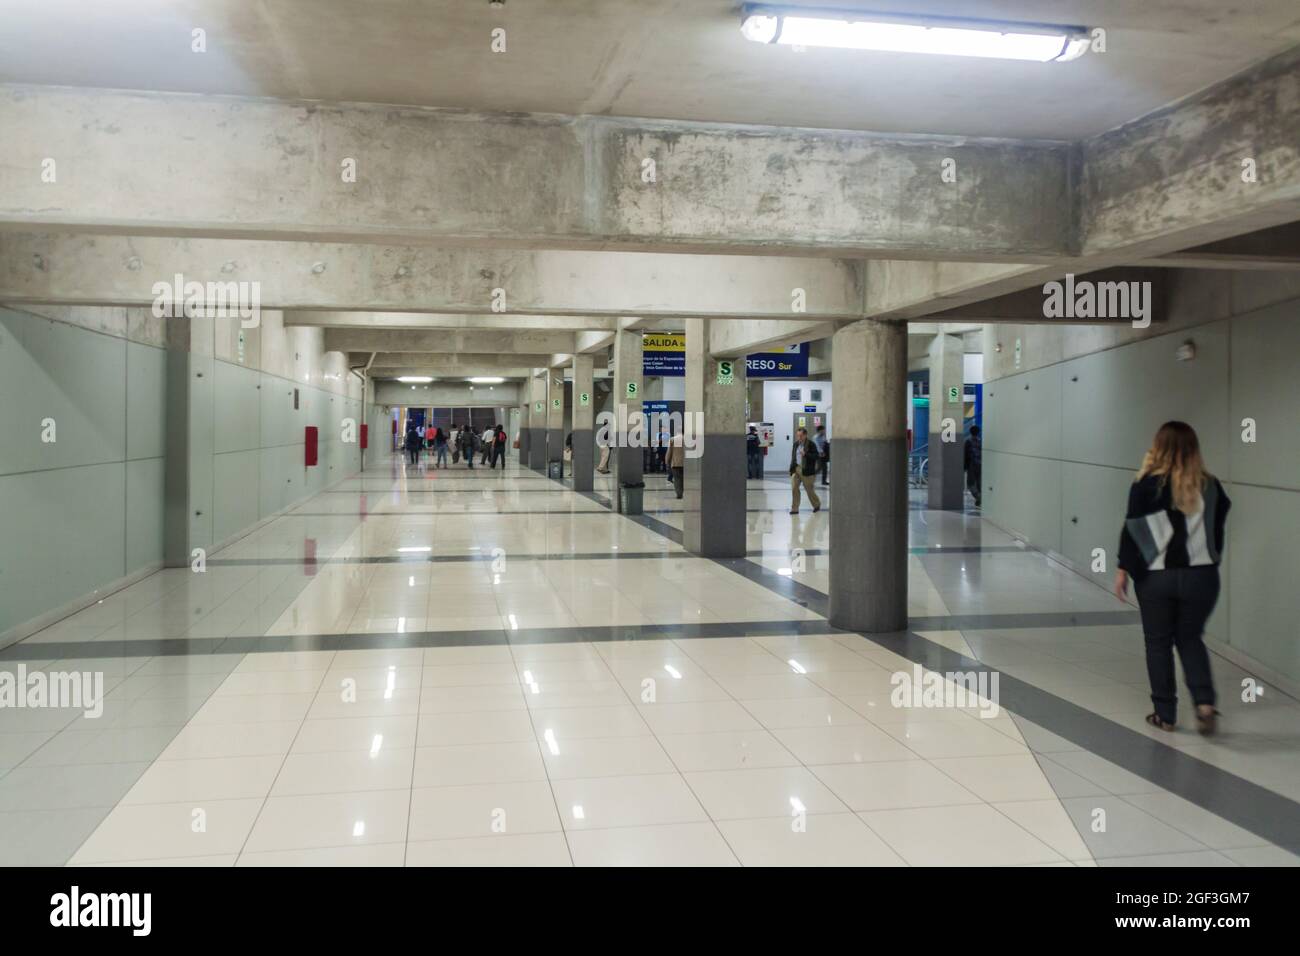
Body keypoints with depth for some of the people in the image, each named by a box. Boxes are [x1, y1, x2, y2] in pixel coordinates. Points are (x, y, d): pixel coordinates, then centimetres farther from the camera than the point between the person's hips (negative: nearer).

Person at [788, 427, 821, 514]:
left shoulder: (811, 444, -8)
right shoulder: (796, 444, 10)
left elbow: (815, 456, -13)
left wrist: (805, 454, -26)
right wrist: (792, 468, 11)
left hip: (806, 470, -5)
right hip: (796, 469, 5)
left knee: (809, 489, 6)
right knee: (794, 488, -4)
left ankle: (817, 504, 30)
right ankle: (794, 508, 2)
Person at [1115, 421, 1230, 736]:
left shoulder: (1146, 484, -8)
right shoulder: (1210, 486, 0)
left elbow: (1132, 530, -7)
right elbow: (1219, 528, 9)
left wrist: (1123, 570, -1)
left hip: (1156, 577, -2)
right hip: (1201, 576, 2)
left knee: (1158, 643, 11)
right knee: (1191, 640, 18)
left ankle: (1165, 714, 15)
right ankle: (1205, 703, 2)